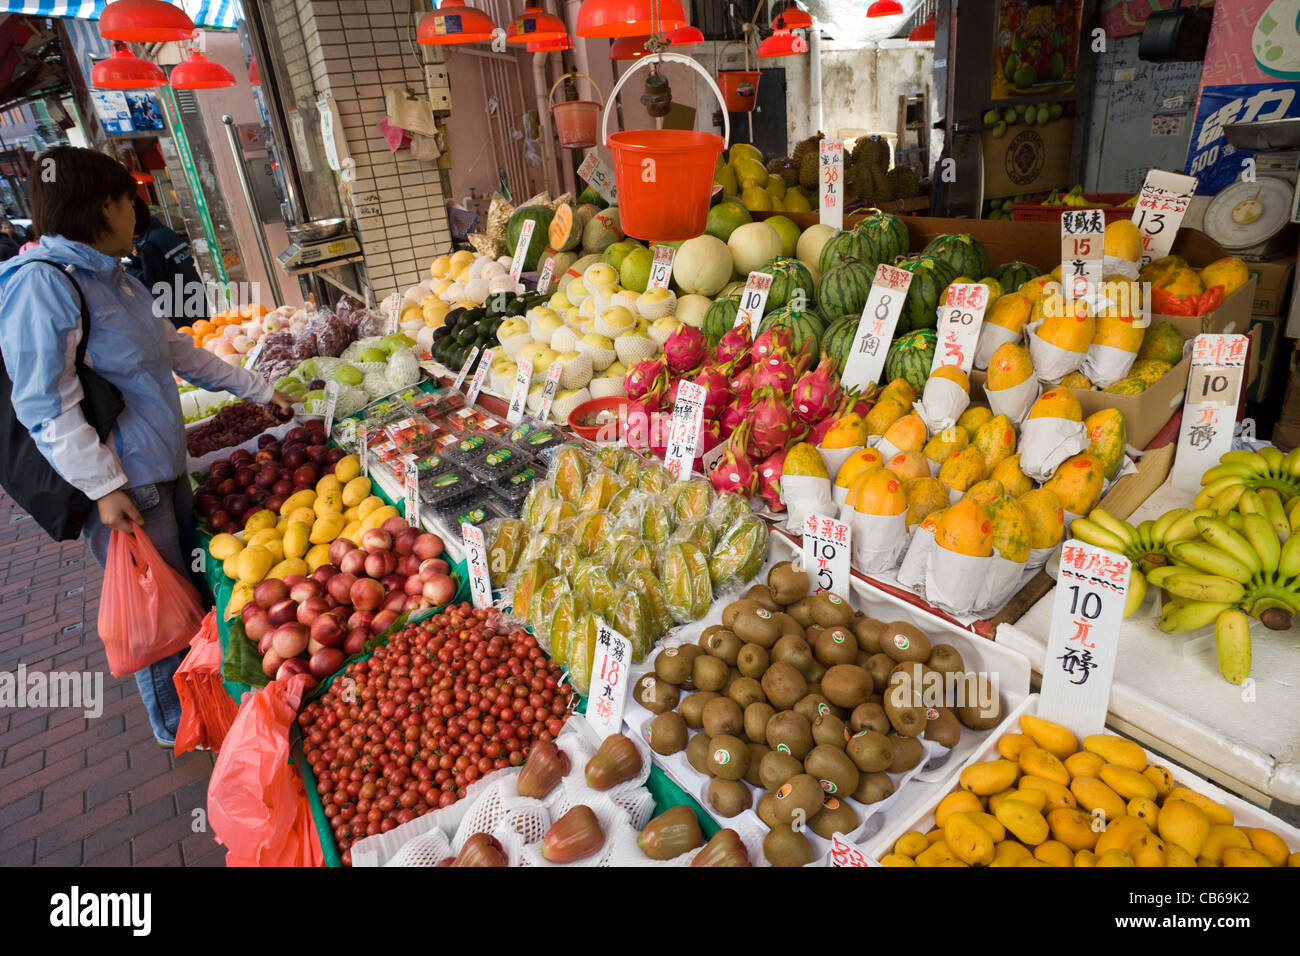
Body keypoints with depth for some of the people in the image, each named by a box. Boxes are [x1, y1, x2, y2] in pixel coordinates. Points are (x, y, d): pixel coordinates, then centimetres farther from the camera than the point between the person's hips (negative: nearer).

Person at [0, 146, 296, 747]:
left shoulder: (114, 278, 12)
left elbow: (179, 353, 21)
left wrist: (261, 391, 23)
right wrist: (104, 487, -20)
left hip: (164, 466, 9)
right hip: (123, 485, -9)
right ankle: (178, 726, 25)